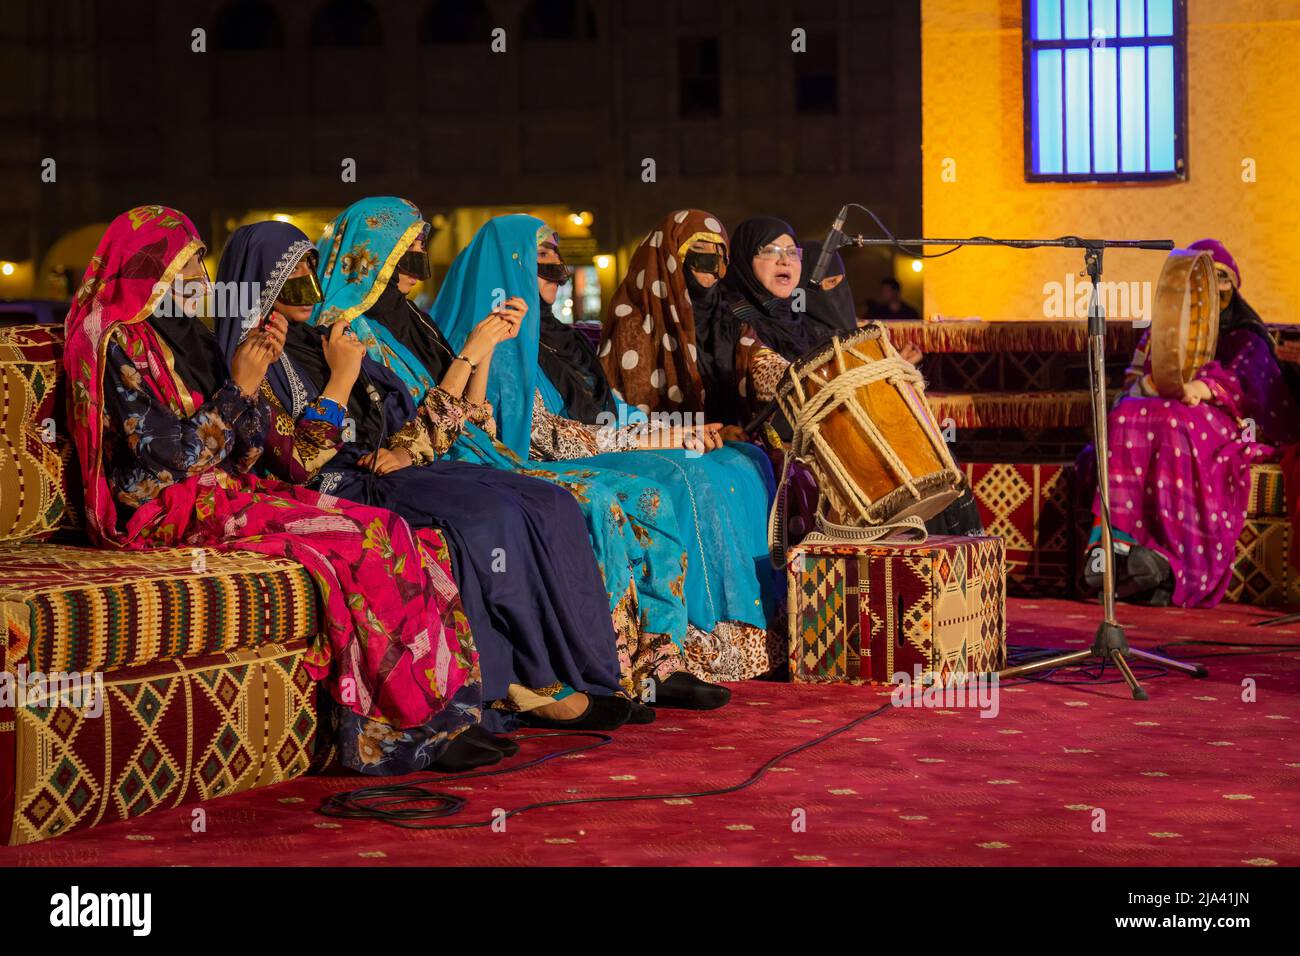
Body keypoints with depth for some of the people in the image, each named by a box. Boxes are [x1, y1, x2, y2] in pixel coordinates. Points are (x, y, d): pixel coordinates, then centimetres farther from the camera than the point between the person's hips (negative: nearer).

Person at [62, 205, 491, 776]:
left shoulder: (185, 338, 17)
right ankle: (413, 724, -17)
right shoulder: (119, 343, -8)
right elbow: (167, 452, -17)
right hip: (169, 512, -8)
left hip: (225, 491, 8)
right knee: (359, 540, -22)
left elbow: (243, 451, 12)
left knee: (390, 535, -12)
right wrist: (239, 387, -12)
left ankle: (439, 717, -19)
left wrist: (255, 370, -1)